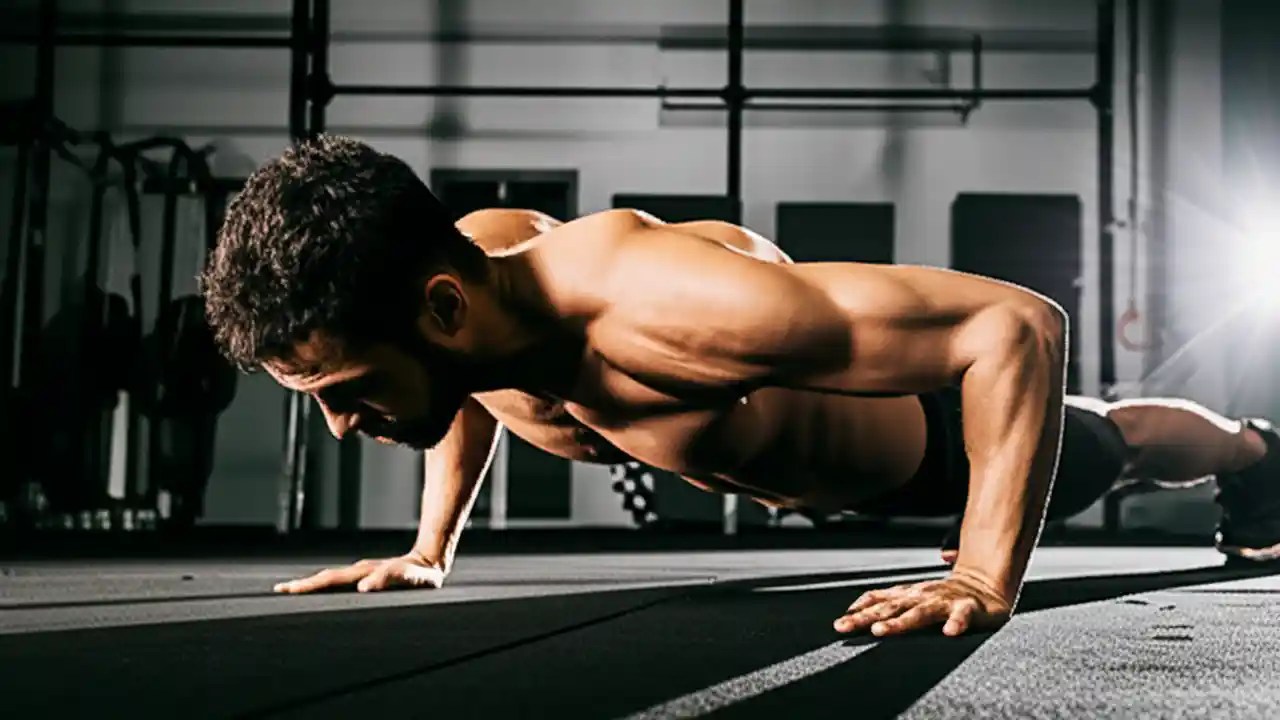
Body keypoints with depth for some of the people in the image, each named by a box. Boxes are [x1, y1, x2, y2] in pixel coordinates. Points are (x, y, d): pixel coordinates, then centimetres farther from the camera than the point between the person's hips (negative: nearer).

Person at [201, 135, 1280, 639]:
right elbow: (476, 388, 0)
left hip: (928, 428, -7)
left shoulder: (664, 306, -52)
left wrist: (984, 582, -51)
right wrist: (429, 553, -4)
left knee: (1101, 451, 28)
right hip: (801, 392, 7)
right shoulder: (466, 264, -29)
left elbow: (1019, 325, -48)